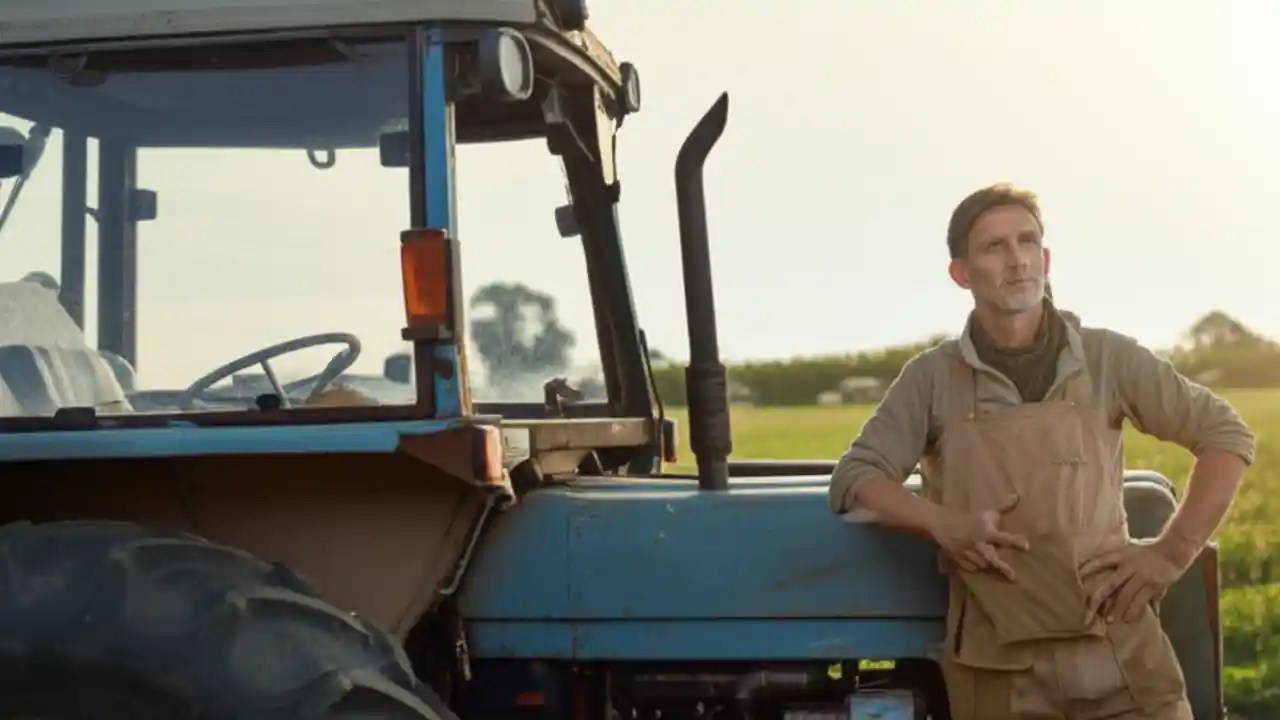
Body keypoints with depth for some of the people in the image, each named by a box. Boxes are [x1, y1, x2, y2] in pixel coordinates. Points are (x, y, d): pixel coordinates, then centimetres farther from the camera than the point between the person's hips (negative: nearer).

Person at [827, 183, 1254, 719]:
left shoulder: (1107, 358, 4)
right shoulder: (932, 378, 4)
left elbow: (1226, 434, 9)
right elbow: (856, 477, 1)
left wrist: (1173, 553, 0)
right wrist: (943, 524, -16)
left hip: (1120, 650, 0)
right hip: (997, 665, 0)